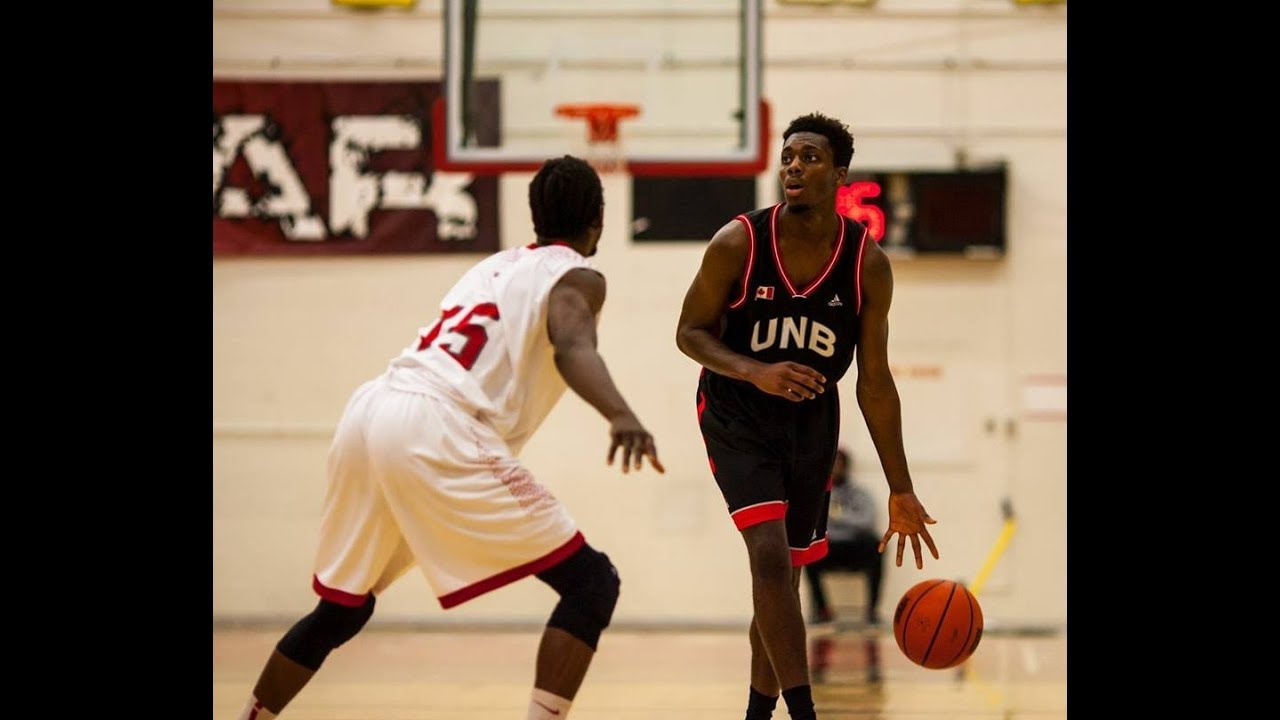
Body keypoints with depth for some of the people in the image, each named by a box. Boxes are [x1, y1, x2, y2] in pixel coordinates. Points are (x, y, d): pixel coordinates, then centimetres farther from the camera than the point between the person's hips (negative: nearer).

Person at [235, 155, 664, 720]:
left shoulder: (496, 265, 28)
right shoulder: (575, 276, 6)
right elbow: (571, 347, -17)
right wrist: (621, 416, -34)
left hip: (368, 413, 8)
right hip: (435, 433, -8)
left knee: (342, 609, 27)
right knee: (591, 585, -2)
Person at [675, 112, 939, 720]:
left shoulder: (868, 264, -12)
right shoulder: (737, 243, -19)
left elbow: (875, 383, -5)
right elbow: (690, 332, -8)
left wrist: (900, 491, -4)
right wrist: (756, 372, -28)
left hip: (811, 420, 3)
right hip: (736, 416, -3)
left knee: (782, 577, 10)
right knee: (771, 554, -22)